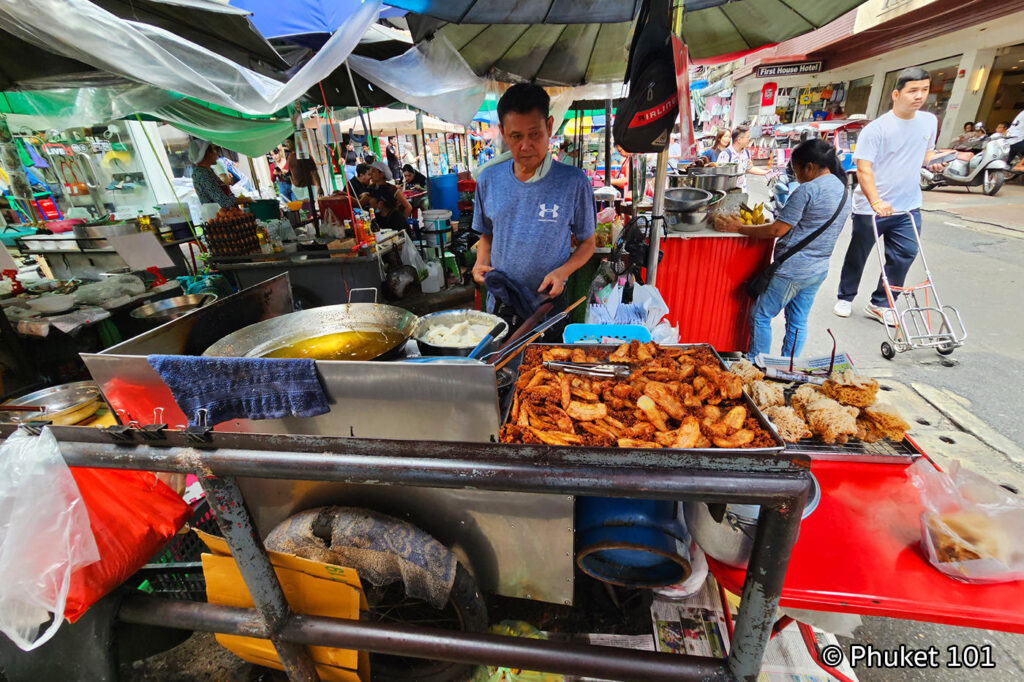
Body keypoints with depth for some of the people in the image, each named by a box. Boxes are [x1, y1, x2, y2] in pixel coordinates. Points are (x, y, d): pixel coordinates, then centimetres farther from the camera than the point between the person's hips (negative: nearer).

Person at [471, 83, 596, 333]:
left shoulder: (574, 182, -10)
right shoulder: (488, 179, 0)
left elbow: (588, 242, 0)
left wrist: (562, 272, -18)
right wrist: (481, 263, -6)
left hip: (549, 307, -2)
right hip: (499, 307, 3)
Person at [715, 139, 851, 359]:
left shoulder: (807, 190, -15)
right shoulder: (844, 190, 13)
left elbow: (777, 230, -16)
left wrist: (739, 228, -8)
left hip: (792, 270, -9)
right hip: (819, 270, 9)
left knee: (760, 316, 3)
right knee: (798, 322, 15)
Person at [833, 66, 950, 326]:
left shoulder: (930, 121, 8)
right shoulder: (876, 128, -12)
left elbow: (927, 150, 23)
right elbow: (863, 169, -19)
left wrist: (933, 161, -1)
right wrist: (876, 202, -30)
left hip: (908, 207, 5)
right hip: (870, 208, -5)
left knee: (904, 256, 2)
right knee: (857, 256, 9)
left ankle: (880, 304, 14)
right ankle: (845, 297, 27)